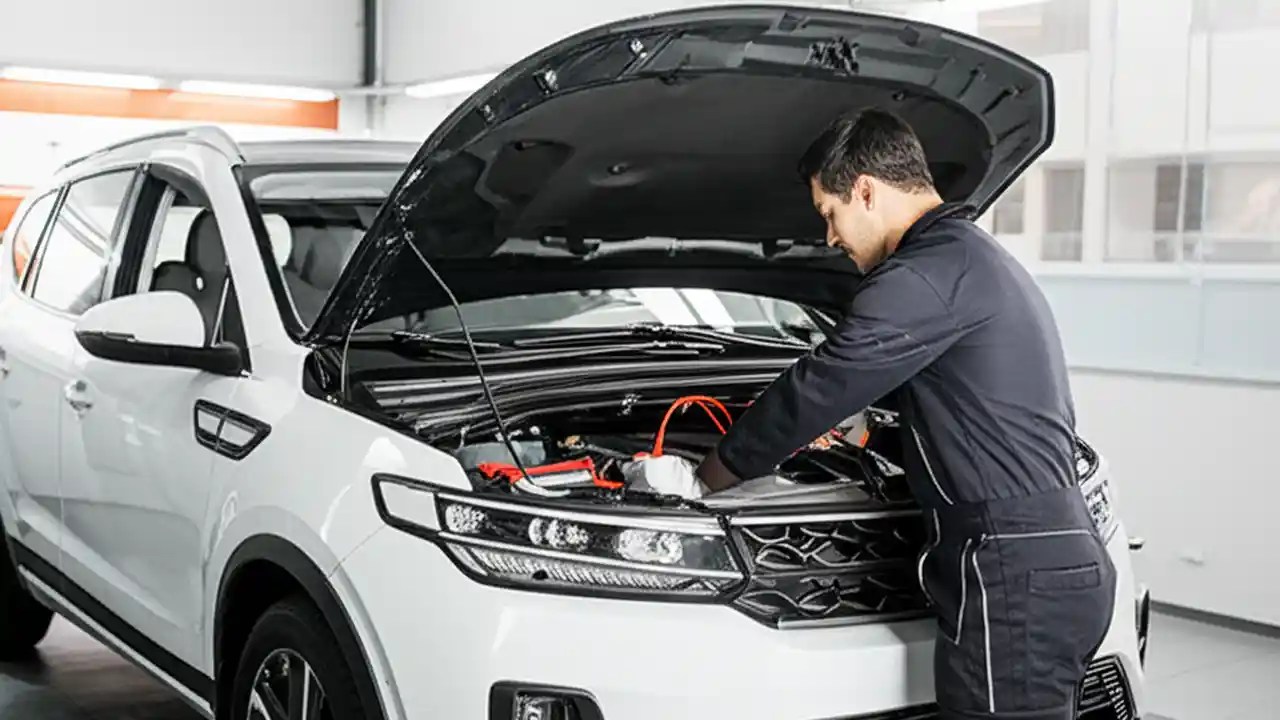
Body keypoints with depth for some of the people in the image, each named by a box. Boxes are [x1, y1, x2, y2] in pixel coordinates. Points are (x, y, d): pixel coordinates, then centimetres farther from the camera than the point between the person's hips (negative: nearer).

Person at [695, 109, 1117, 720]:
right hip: (1062, 561, 10)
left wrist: (710, 475, 4)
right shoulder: (982, 261, 19)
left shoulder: (930, 274, -14)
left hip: (1015, 579, -10)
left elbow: (816, 390, -9)